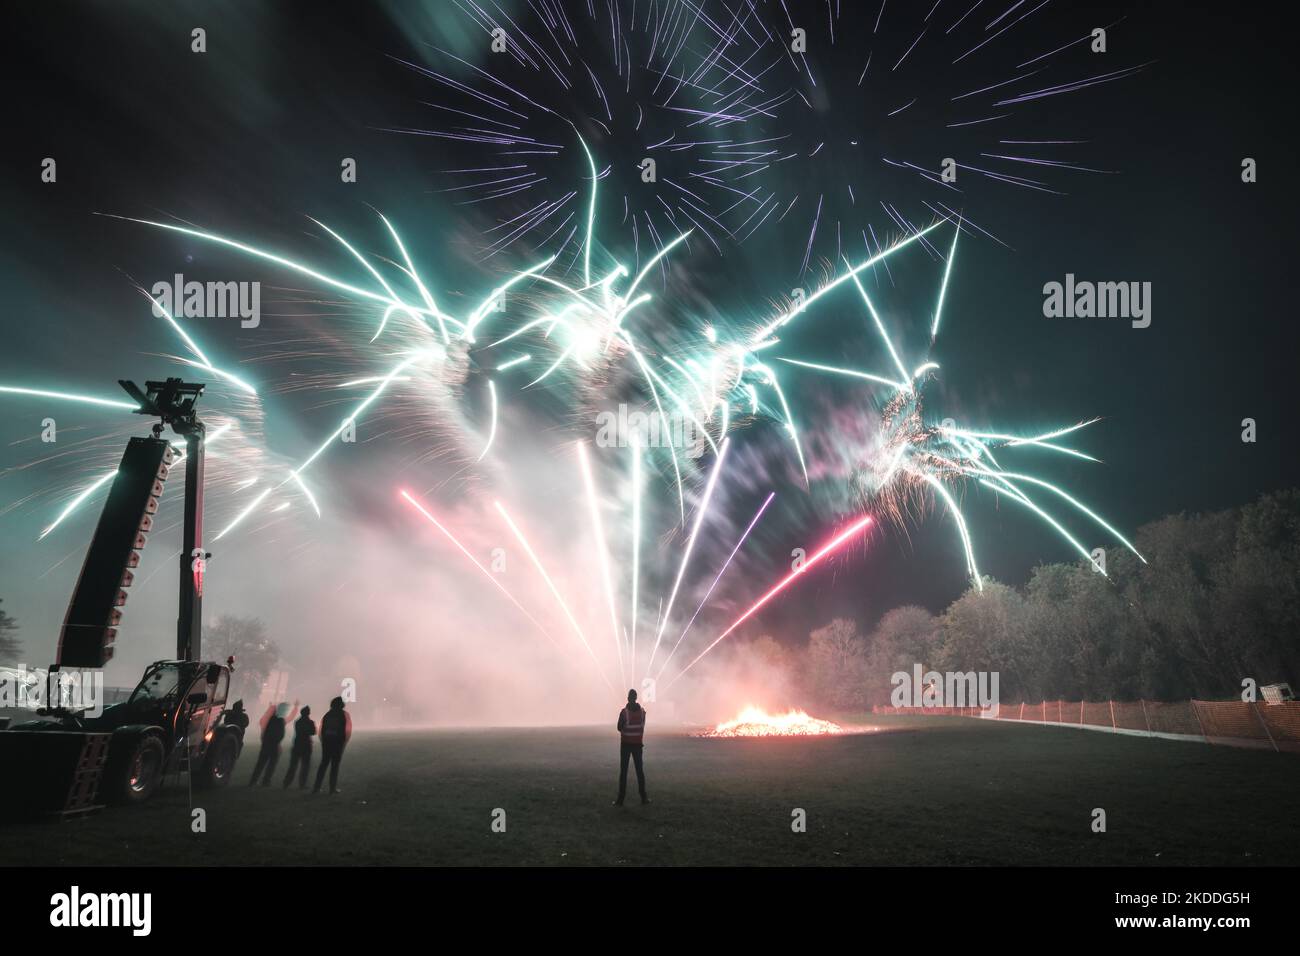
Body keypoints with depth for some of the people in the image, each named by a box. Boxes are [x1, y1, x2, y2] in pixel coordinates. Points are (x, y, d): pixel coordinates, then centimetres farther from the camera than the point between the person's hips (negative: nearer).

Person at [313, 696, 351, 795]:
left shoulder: (327, 714, 12)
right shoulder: (345, 715, 0)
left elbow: (321, 730, 10)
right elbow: (348, 731, -7)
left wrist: (323, 742, 17)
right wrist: (344, 743, 3)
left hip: (326, 742, 3)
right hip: (338, 743, -3)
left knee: (323, 764, 12)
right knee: (335, 765, 5)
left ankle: (316, 787, 9)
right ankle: (333, 787, 4)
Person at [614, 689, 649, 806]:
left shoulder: (624, 712, -16)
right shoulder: (642, 711, -4)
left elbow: (619, 728, -5)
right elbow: (642, 727, 6)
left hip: (625, 744, -3)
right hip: (638, 743, 3)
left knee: (623, 771, 1)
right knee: (640, 770, 11)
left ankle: (620, 800, -1)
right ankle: (643, 797, 12)